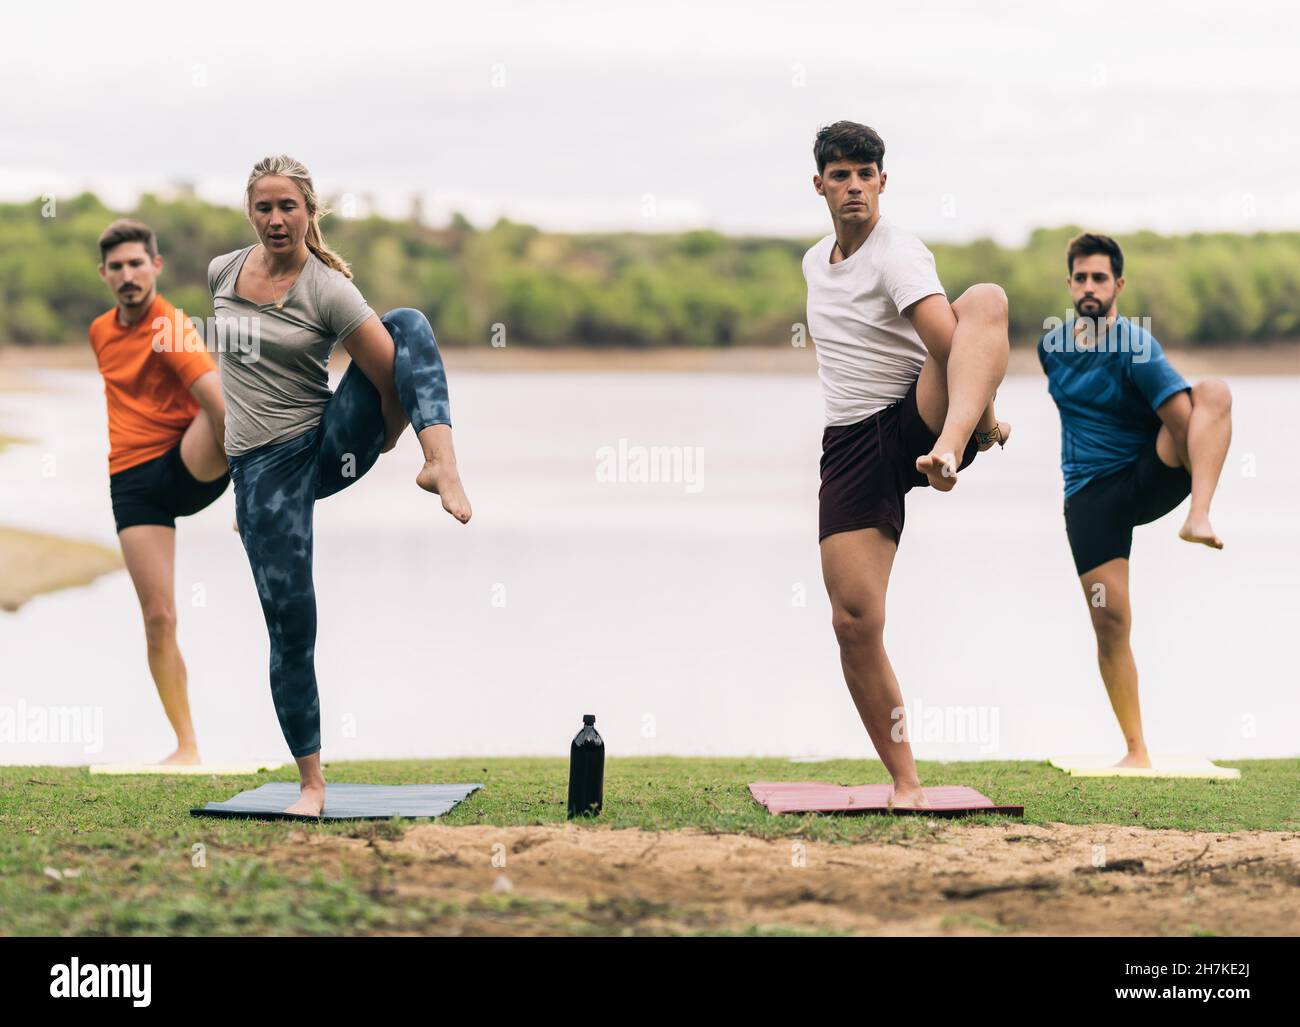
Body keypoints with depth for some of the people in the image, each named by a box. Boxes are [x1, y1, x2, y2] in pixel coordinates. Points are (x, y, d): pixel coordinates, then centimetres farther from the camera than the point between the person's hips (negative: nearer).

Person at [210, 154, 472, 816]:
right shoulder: (221, 272, 6)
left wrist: (387, 433, -6)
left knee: (409, 323, -24)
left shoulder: (328, 290, -10)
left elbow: (392, 373, -15)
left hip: (332, 441, -3)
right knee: (290, 624, -2)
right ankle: (311, 781, 9)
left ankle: (443, 468, -47)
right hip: (264, 466, 3)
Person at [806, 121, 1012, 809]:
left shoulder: (899, 255, -7)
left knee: (985, 297, -34)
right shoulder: (814, 263, 17)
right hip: (850, 445, 6)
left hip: (918, 417, -6)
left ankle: (950, 442, -64)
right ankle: (906, 784, 3)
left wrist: (981, 417, -27)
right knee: (854, 619, -8)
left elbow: (949, 341, -23)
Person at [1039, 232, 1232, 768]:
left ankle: (1199, 518, -50)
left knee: (1215, 390, -29)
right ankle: (1136, 752, 4)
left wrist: (1194, 501, -26)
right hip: (1089, 495, 4)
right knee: (1109, 618, -6)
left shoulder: (1136, 348, -14)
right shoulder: (1052, 346, 5)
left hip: (1149, 476, -4)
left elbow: (1186, 420, -22)